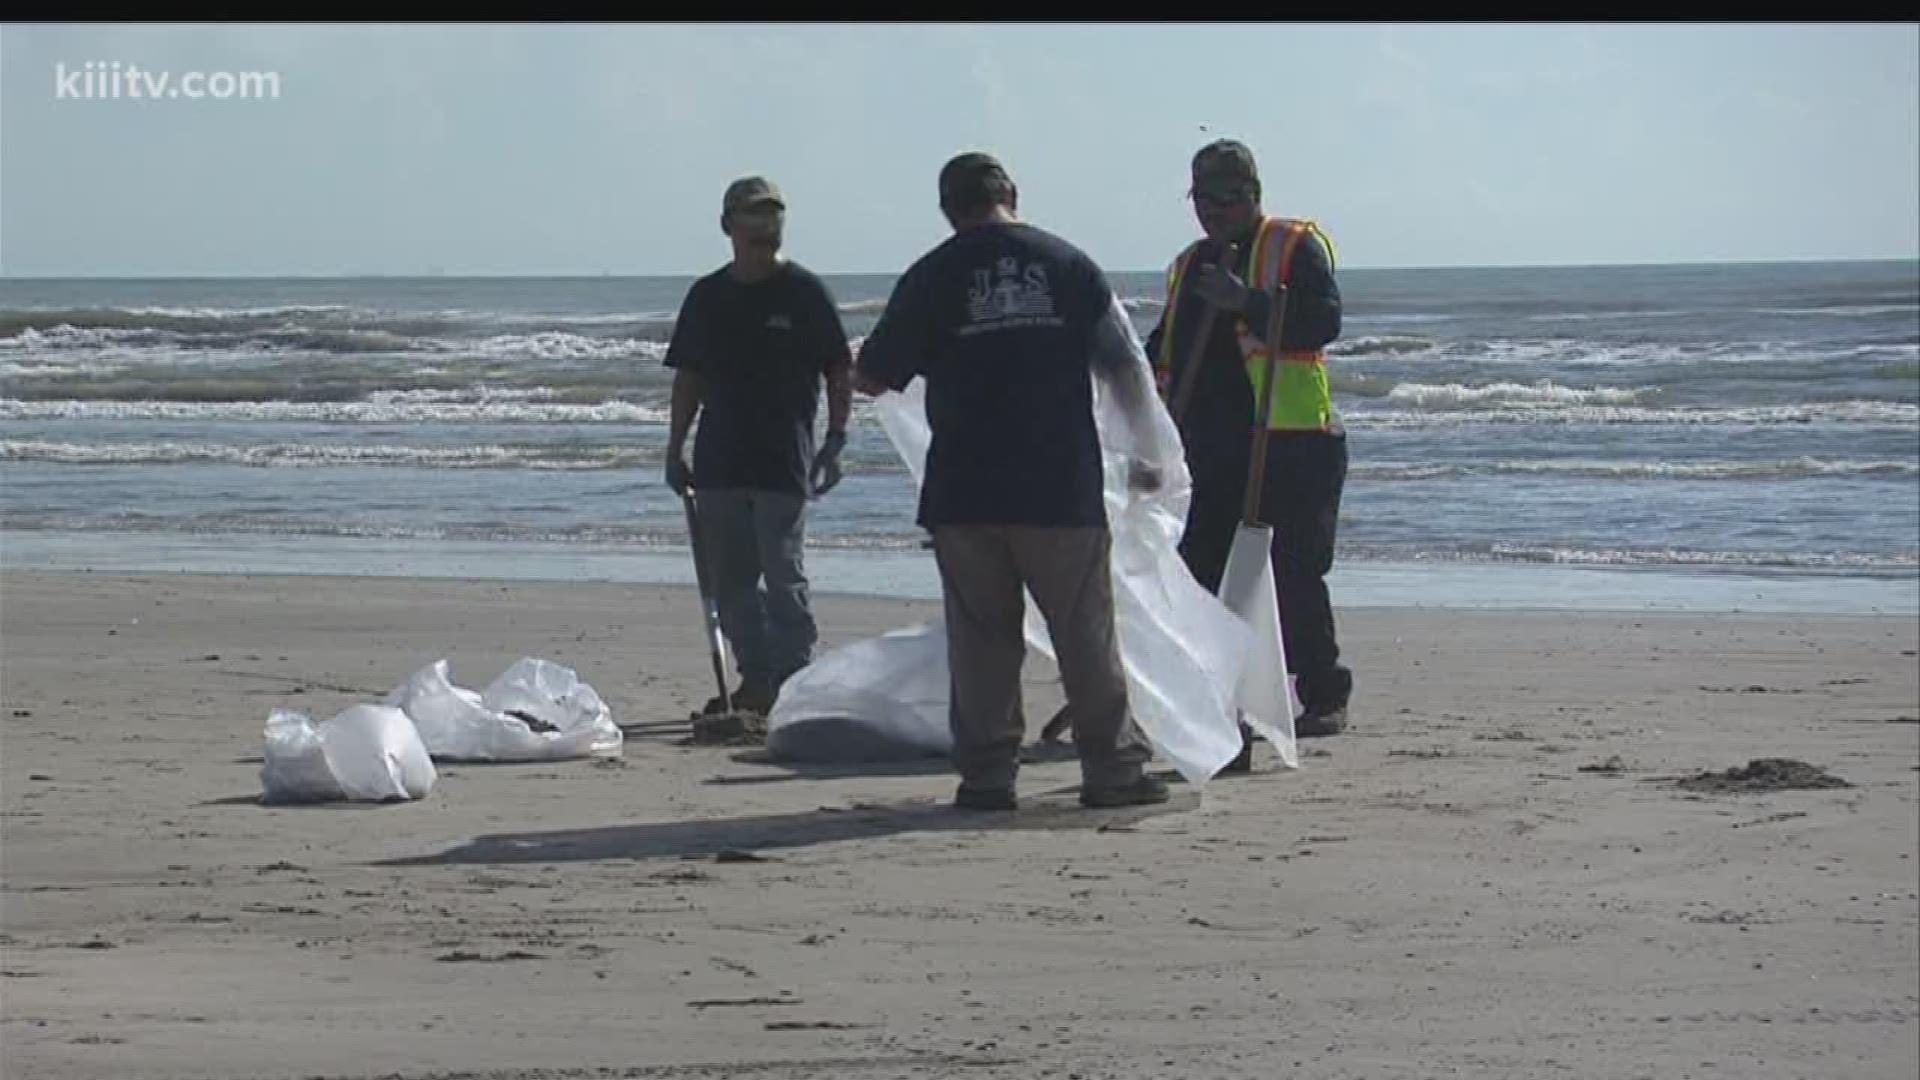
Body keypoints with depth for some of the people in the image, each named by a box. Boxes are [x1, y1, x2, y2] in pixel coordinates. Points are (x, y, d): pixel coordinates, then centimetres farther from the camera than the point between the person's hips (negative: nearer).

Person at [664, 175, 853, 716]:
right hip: (720, 462, 5)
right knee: (730, 582, 8)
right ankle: (754, 679, 16)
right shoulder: (707, 297, 10)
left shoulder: (804, 292, -3)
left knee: (784, 576, -6)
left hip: (785, 462, -5)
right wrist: (676, 449, 13)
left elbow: (840, 372, -1)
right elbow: (689, 377, 16)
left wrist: (835, 440, -9)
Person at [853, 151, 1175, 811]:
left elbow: (869, 379, 5)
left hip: (963, 493, 0)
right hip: (1062, 489, 0)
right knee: (1086, 633, 6)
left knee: (981, 638, 6)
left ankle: (987, 774, 6)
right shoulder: (1068, 266, 3)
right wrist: (1148, 455, 20)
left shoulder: (932, 277, 0)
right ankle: (1114, 768, 7)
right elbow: (1126, 371, 7)